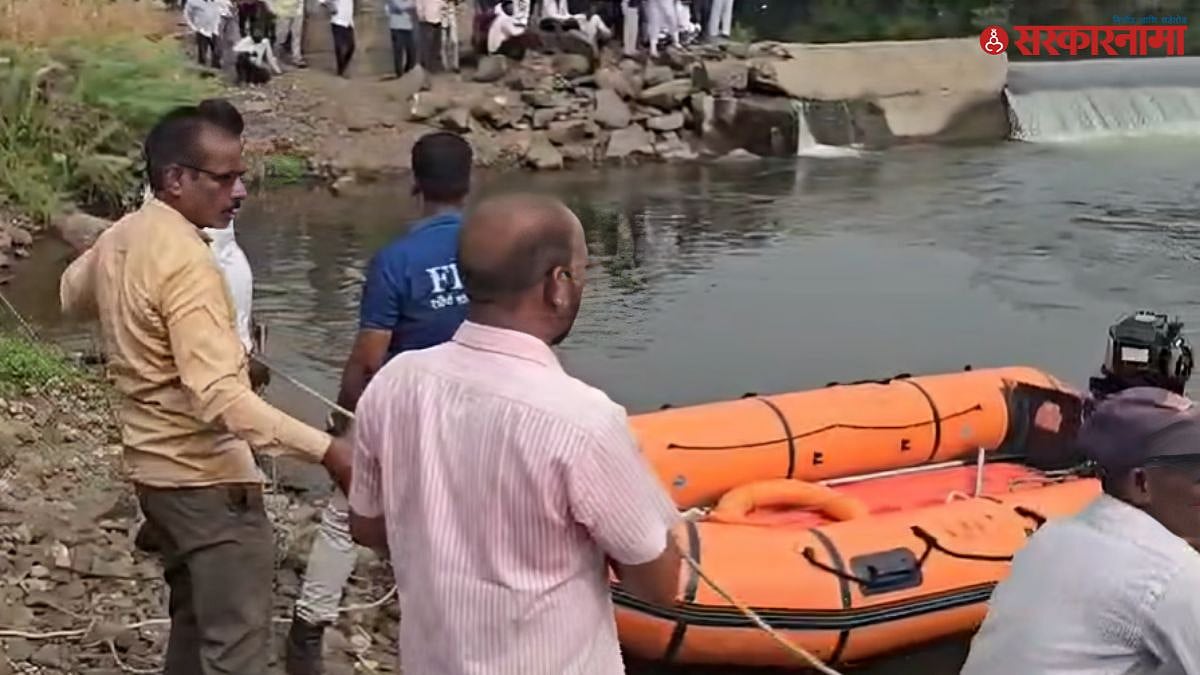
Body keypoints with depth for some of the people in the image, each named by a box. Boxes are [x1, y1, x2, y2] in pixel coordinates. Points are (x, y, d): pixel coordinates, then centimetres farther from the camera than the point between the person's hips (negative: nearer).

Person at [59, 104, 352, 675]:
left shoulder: (119, 239, 5)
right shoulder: (187, 261, -24)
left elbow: (72, 296, 28)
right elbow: (219, 396, -33)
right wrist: (325, 449, -38)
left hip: (155, 466, 10)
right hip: (208, 478, -10)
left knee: (196, 623, 23)